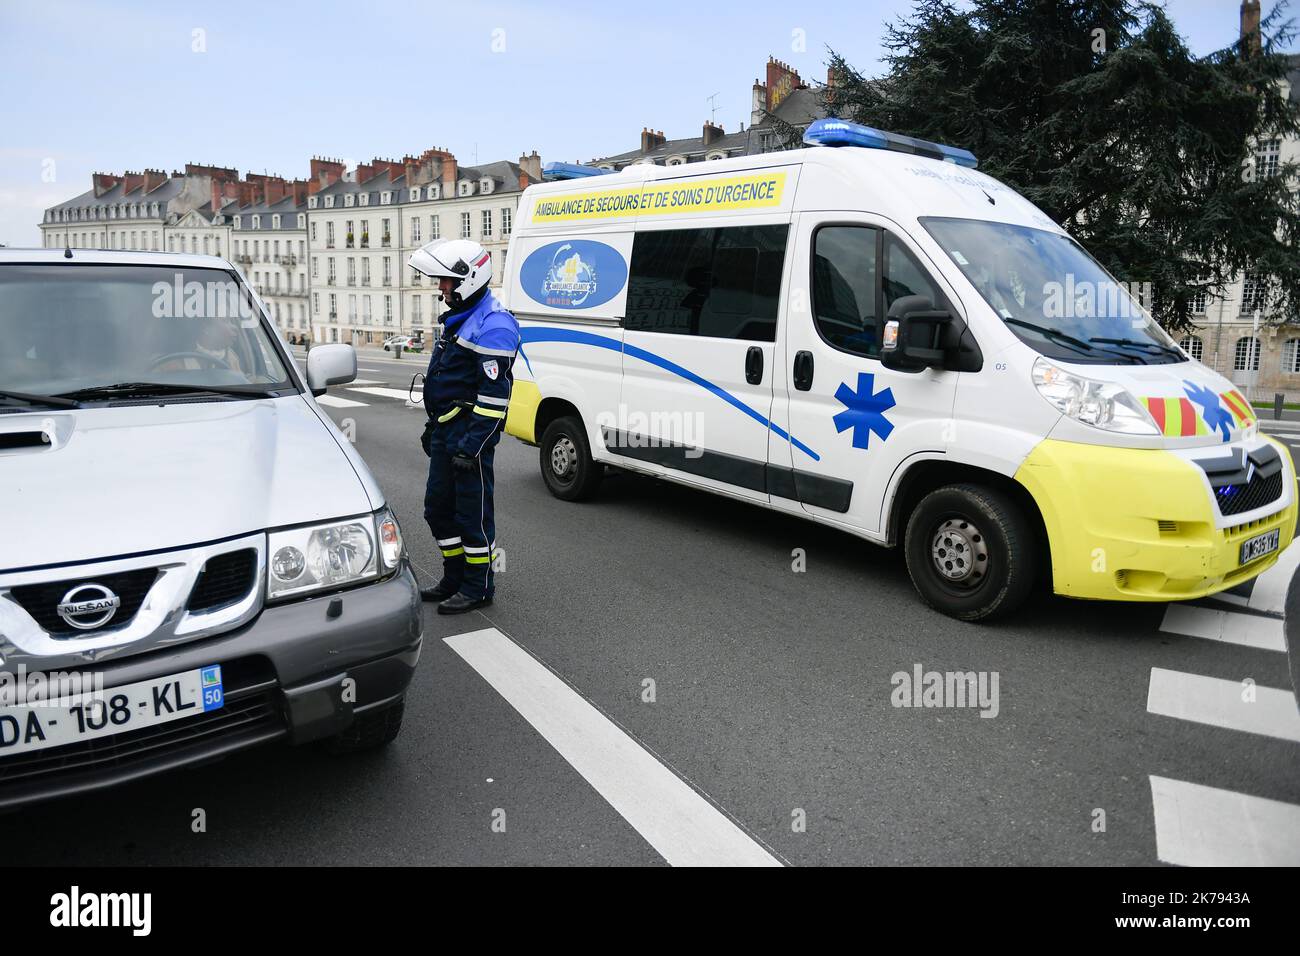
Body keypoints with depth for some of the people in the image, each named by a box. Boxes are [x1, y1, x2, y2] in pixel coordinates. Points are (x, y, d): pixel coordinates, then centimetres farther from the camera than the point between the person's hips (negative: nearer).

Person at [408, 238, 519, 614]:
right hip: (446, 433, 10)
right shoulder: (458, 319, 16)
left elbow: (494, 393, -22)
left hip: (470, 434, -10)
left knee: (473, 512, -1)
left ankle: (477, 588, 12)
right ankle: (454, 579, 30)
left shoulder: (493, 326, -17)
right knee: (438, 506, 16)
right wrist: (433, 425, 25)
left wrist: (473, 443, -24)